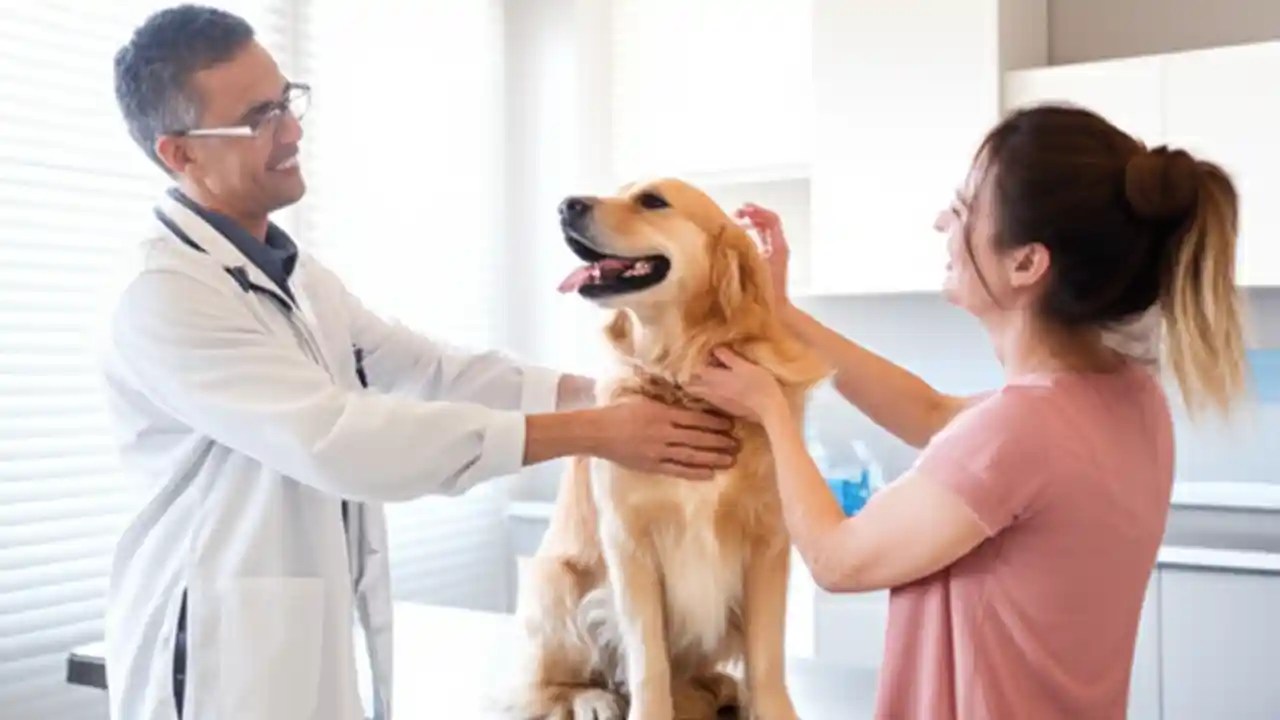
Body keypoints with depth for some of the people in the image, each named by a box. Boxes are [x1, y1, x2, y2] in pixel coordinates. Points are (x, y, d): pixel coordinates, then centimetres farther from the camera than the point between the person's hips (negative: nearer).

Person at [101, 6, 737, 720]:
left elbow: (426, 366, 6)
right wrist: (590, 431, -27)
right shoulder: (162, 299, -19)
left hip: (320, 641, 7)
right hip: (224, 654, -7)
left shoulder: (294, 272, 9)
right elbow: (337, 441, -27)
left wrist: (595, 392, -6)